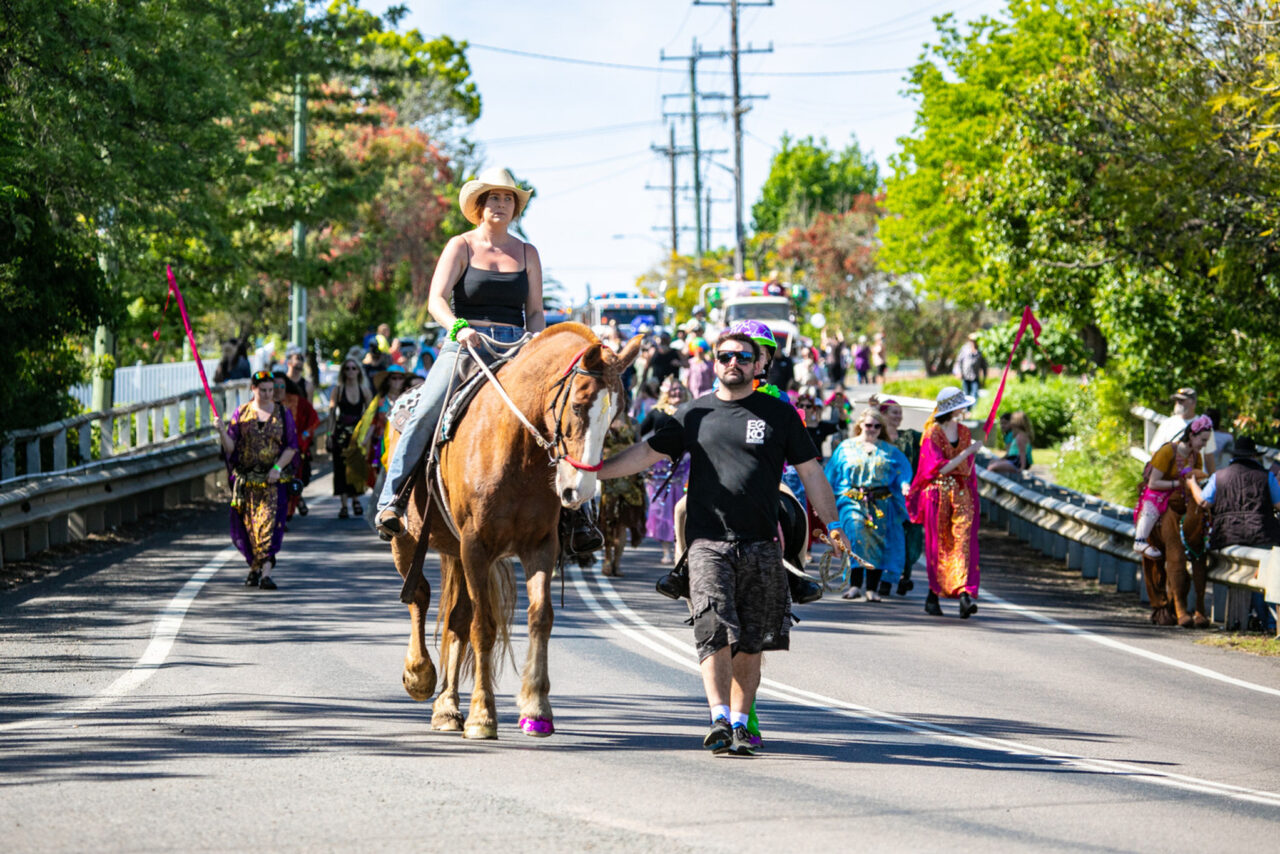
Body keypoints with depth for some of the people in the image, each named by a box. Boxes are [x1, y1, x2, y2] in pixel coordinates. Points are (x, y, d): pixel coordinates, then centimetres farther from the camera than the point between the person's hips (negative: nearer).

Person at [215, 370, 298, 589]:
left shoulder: (282, 414, 5)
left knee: (270, 522, -13)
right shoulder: (241, 414, 6)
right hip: (245, 479, 2)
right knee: (247, 525, 5)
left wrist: (278, 467, -11)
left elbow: (292, 446, 4)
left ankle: (265, 573, -19)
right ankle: (255, 566, 26)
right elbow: (230, 447, 1)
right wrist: (222, 431, -19)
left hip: (273, 480, -1)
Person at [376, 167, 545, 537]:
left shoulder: (527, 254, 15)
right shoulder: (460, 247, 5)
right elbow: (436, 300, -6)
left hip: (514, 349, 2)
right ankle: (392, 499, -16)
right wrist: (459, 327, -26)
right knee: (426, 413, -22)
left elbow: (535, 312, 15)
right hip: (466, 346, -2)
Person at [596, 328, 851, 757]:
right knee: (715, 631, -15)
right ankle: (720, 718, -19)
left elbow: (810, 471, 10)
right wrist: (591, 470, 5)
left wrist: (833, 524, 3)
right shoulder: (693, 414, 11)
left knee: (749, 643, 3)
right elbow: (646, 452, 13)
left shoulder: (778, 414, 9)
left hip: (761, 545, 1)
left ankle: (740, 722, 10)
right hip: (709, 542, 0)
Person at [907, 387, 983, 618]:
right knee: (939, 545, 4)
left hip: (962, 494, 3)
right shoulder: (932, 434, -6)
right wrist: (969, 451, -17)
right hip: (938, 493, -3)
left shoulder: (965, 432, 10)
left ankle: (964, 593, -25)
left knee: (964, 540, -13)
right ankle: (933, 596, 18)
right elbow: (940, 468, -15)